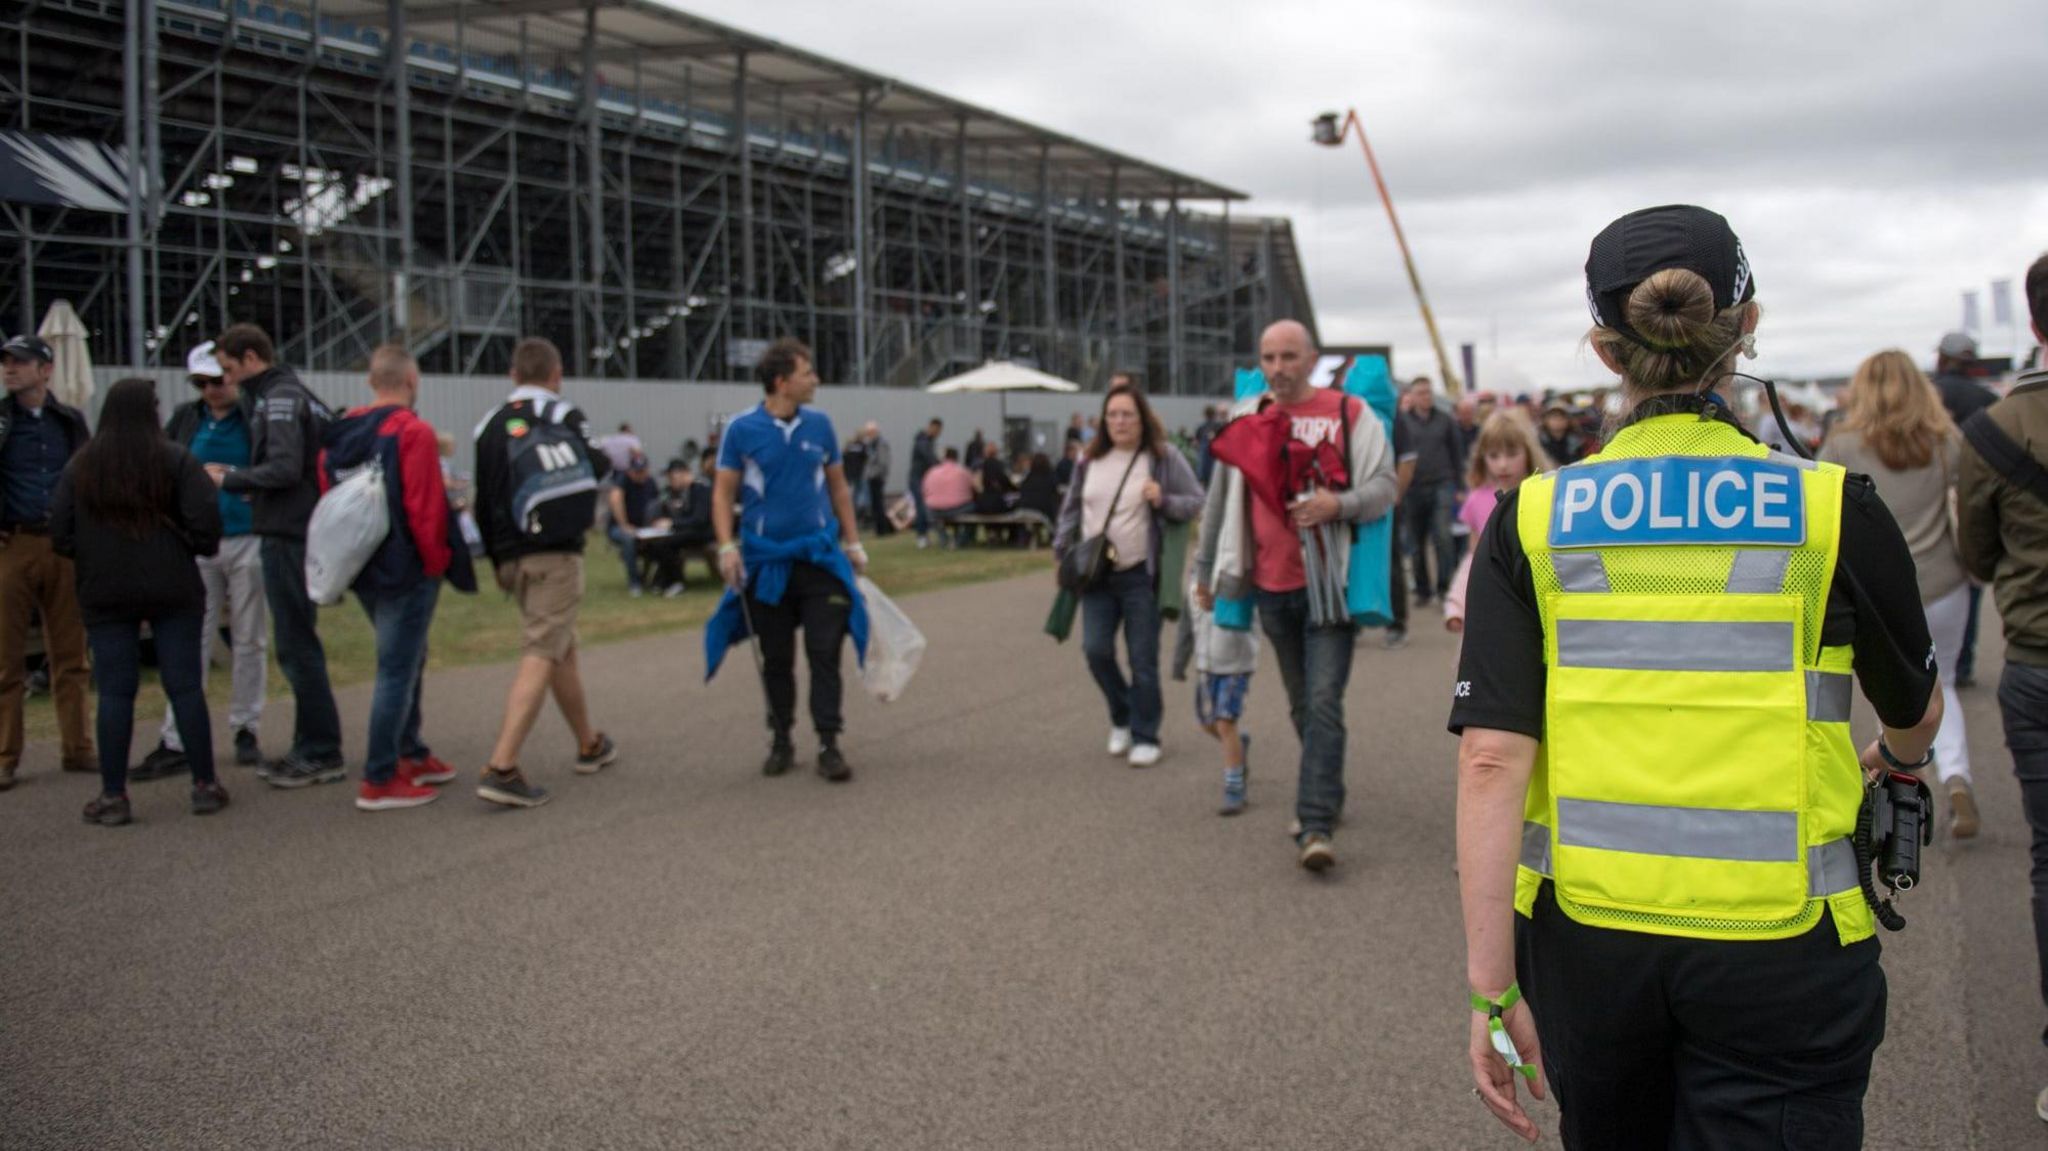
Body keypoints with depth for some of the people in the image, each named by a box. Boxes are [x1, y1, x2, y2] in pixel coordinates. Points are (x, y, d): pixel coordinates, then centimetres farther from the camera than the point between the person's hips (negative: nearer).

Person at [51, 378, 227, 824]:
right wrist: (198, 547, 7)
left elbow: (59, 534, 2)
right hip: (172, 590, -1)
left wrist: (91, 559, 17)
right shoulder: (175, 460, -6)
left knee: (115, 692, 4)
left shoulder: (80, 466, 3)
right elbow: (206, 519, -13)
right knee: (185, 685, 3)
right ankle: (205, 786, 6)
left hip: (104, 594, 2)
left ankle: (113, 796, 4)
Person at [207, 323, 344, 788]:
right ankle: (309, 748, 21)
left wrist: (229, 479, -9)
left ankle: (322, 754, -2)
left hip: (287, 536, -10)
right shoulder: (302, 395, 18)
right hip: (303, 532, 10)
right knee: (299, 646, 14)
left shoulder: (279, 399, -11)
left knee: (297, 647, -6)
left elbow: (285, 468, -22)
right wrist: (238, 478, 14)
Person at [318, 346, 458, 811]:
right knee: (398, 670, -2)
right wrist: (437, 561, -6)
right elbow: (425, 508, -18)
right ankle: (380, 780, 1)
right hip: (406, 571, -8)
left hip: (363, 571, 8)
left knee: (406, 662, 21)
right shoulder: (413, 432, -14)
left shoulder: (339, 434, 8)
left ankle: (411, 755, 30)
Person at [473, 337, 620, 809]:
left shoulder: (490, 426, 10)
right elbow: (598, 469, -6)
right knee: (540, 655, -9)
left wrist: (497, 557, 16)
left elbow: (483, 499, 9)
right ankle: (501, 769, -20)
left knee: (562, 646, 20)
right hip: (556, 552, -6)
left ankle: (590, 745, 35)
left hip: (511, 556, 6)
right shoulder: (564, 416, -4)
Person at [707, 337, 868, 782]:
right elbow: (723, 493, 0)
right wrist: (727, 547, -11)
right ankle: (781, 741, 23)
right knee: (776, 660, 9)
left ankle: (828, 745, 4)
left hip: (819, 557, 1)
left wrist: (853, 543, 11)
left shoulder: (819, 424, 3)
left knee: (825, 654, -3)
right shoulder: (742, 430, -5)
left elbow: (838, 486, 12)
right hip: (765, 561, -1)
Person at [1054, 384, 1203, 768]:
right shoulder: (1091, 461, 9)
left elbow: (1197, 504, 0)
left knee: (1142, 659, 0)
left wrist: (1164, 500, -17)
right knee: (1096, 649, -3)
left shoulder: (1165, 458, -2)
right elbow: (1070, 511, 18)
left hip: (1141, 574, -3)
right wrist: (1062, 554, 12)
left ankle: (1145, 736, 13)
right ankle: (1122, 715, 23)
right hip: (1096, 574, 4)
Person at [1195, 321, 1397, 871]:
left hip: (1328, 581, -4)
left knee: (1323, 701, -11)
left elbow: (1385, 485, -3)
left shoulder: (1350, 413, -1)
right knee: (1301, 703, 14)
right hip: (1271, 584, 4)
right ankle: (1326, 796, 30)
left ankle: (1315, 825, -12)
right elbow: (1220, 499, 17)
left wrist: (1339, 504, -22)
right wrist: (1206, 569, 21)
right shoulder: (1244, 418, 11)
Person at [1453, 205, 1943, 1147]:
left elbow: (1491, 758, -12)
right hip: (1775, 954, -2)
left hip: (1587, 938, 2)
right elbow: (1916, 724, 11)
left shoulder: (1531, 520, -5)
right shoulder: (1834, 512, -6)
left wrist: (1493, 986, -8)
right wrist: (1886, 757, 36)